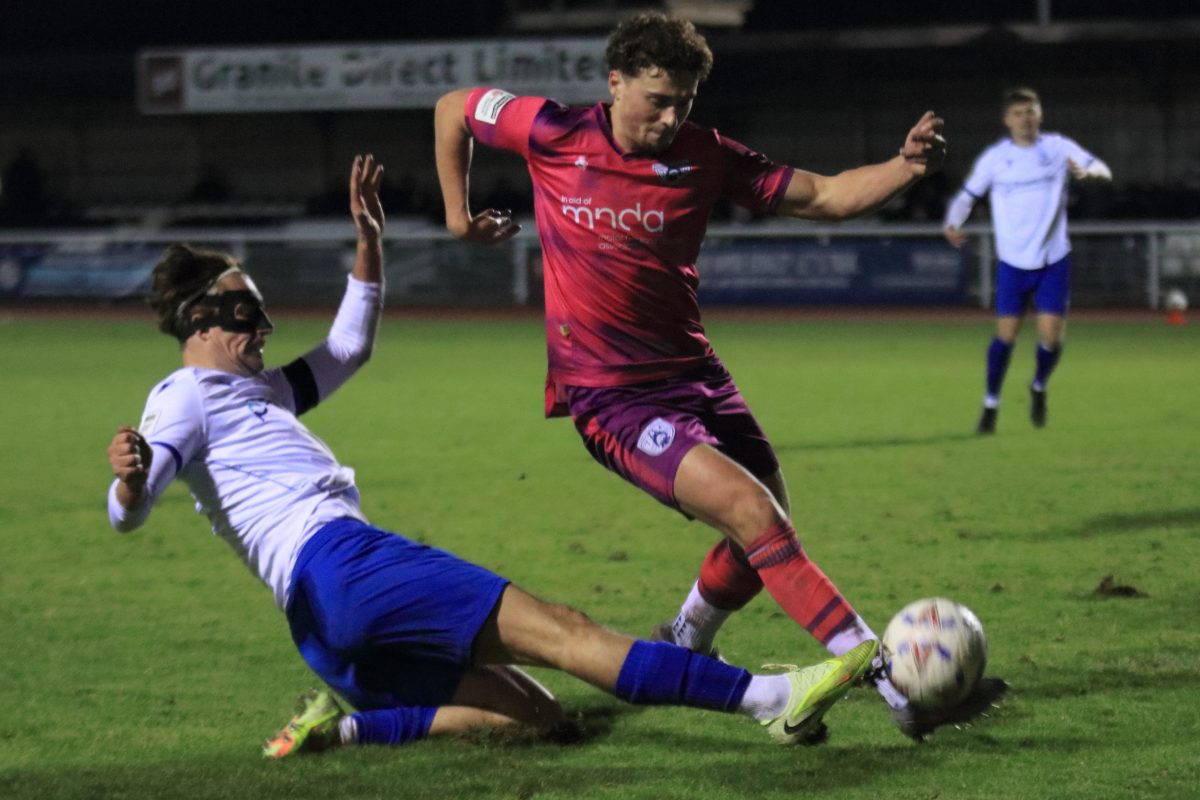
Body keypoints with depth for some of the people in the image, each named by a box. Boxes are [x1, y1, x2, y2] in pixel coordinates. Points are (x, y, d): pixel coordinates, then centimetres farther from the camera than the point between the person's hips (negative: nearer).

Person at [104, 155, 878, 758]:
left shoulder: (258, 391, 30)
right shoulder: (184, 399, 2)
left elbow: (349, 347, 40)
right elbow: (129, 512, -12)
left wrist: (369, 238, 29)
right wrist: (130, 477, -37)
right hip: (332, 567, -11)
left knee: (536, 713, -3)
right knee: (555, 628, -19)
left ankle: (344, 723, -9)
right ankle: (775, 698, -28)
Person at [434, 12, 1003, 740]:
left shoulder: (704, 156, -1)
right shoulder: (553, 134, -8)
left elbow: (826, 196, -4)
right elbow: (452, 109, 9)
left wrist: (908, 167, -20)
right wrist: (458, 216, 11)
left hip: (692, 372, 5)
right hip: (608, 394, -5)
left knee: (766, 536, 5)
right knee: (750, 509, -21)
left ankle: (684, 644, 36)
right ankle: (882, 672, -24)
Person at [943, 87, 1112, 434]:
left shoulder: (1059, 148, -1)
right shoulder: (994, 158, -2)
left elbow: (1102, 170, -5)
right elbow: (967, 195, 5)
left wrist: (1087, 171, -30)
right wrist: (952, 223, -15)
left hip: (1054, 261, 0)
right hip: (1013, 261, 0)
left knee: (1051, 336, -6)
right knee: (1006, 335, -5)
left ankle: (1039, 388, 25)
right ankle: (991, 404, 14)